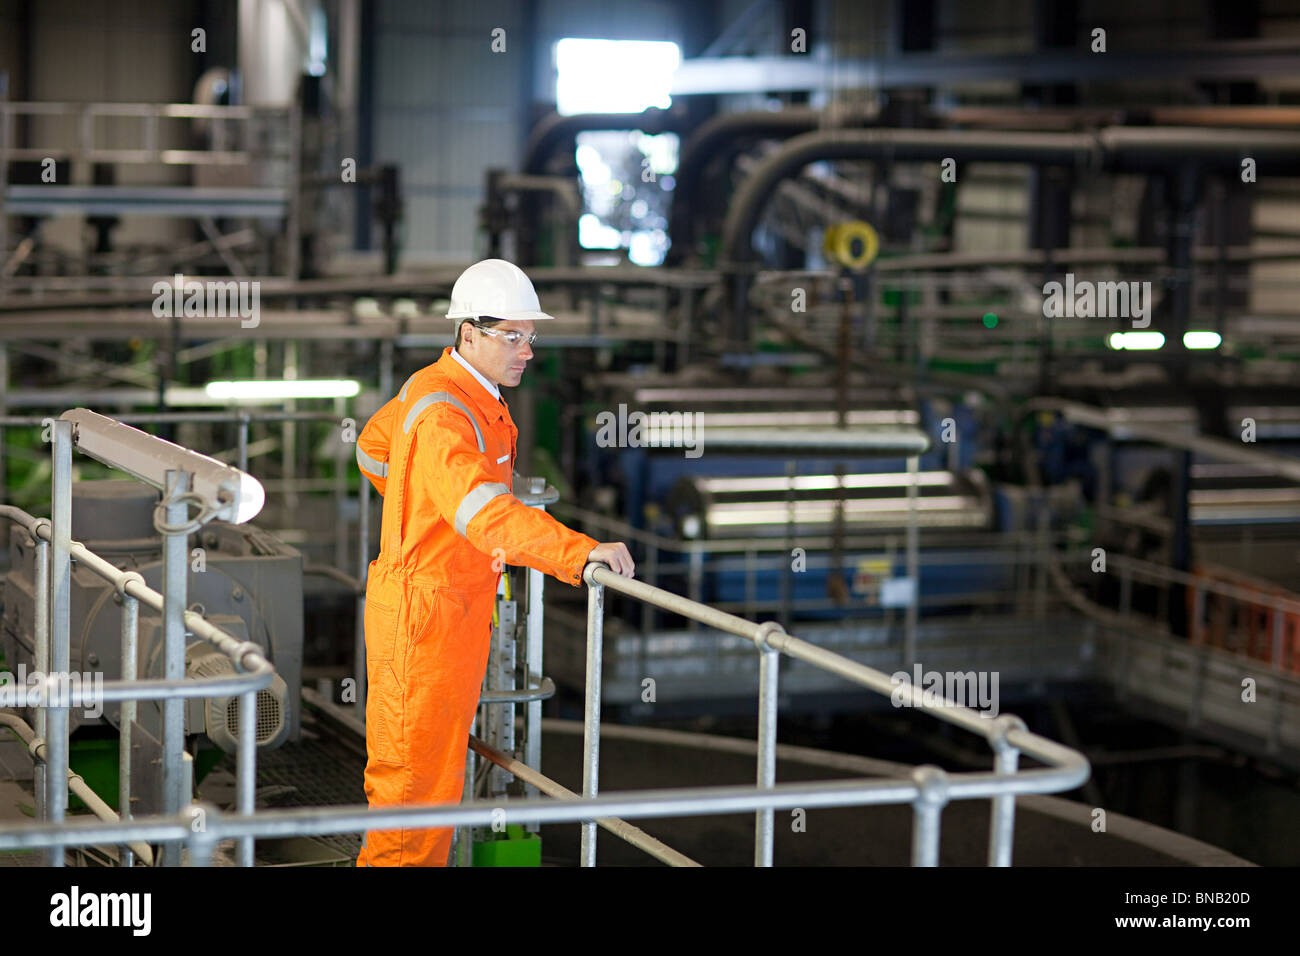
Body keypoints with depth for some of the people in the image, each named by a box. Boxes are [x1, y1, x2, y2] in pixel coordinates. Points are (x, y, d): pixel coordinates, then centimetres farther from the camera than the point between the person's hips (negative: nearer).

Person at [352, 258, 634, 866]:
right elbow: (480, 509, -41)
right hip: (425, 613, -10)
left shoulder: (455, 390, 8)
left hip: (459, 608, 10)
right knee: (419, 777, -3)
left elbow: (374, 447, 26)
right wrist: (580, 550, -48)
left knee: (435, 768, 19)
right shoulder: (443, 414, -24)